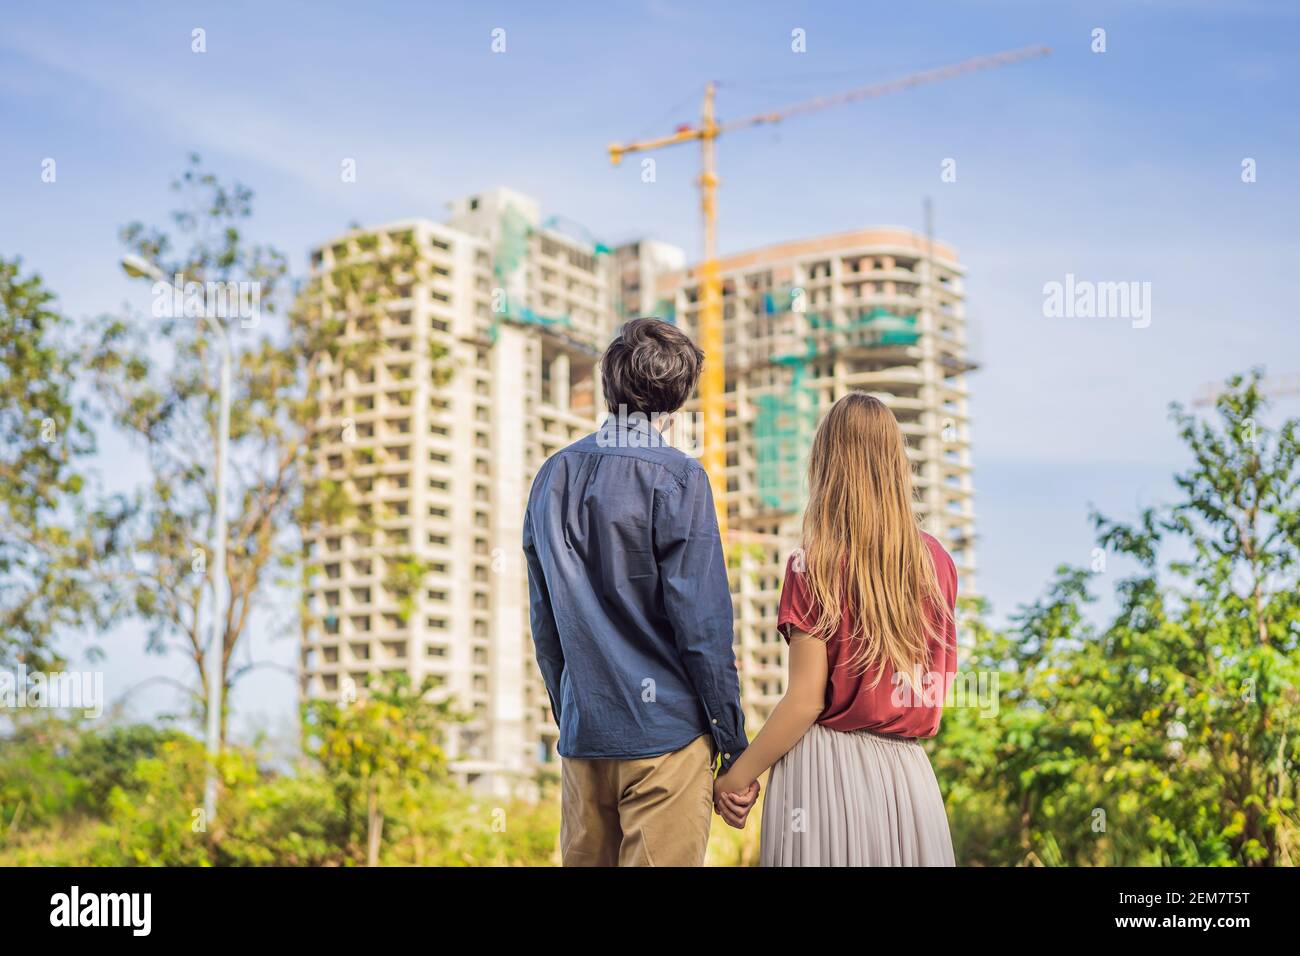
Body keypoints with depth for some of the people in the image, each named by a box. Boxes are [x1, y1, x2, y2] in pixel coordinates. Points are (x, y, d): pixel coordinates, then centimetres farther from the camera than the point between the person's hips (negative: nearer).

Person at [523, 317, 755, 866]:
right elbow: (702, 624, -13)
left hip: (580, 738, 6)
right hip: (666, 734, -6)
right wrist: (735, 746, -5)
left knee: (583, 860, 14)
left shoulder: (553, 477, 8)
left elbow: (543, 622, 13)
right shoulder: (676, 477, -10)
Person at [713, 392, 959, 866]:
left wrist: (737, 776, -3)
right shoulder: (936, 560, 3)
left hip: (828, 771, -4)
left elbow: (806, 699, -12)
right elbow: (938, 683, 10)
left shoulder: (813, 565, -11)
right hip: (907, 773, 4)